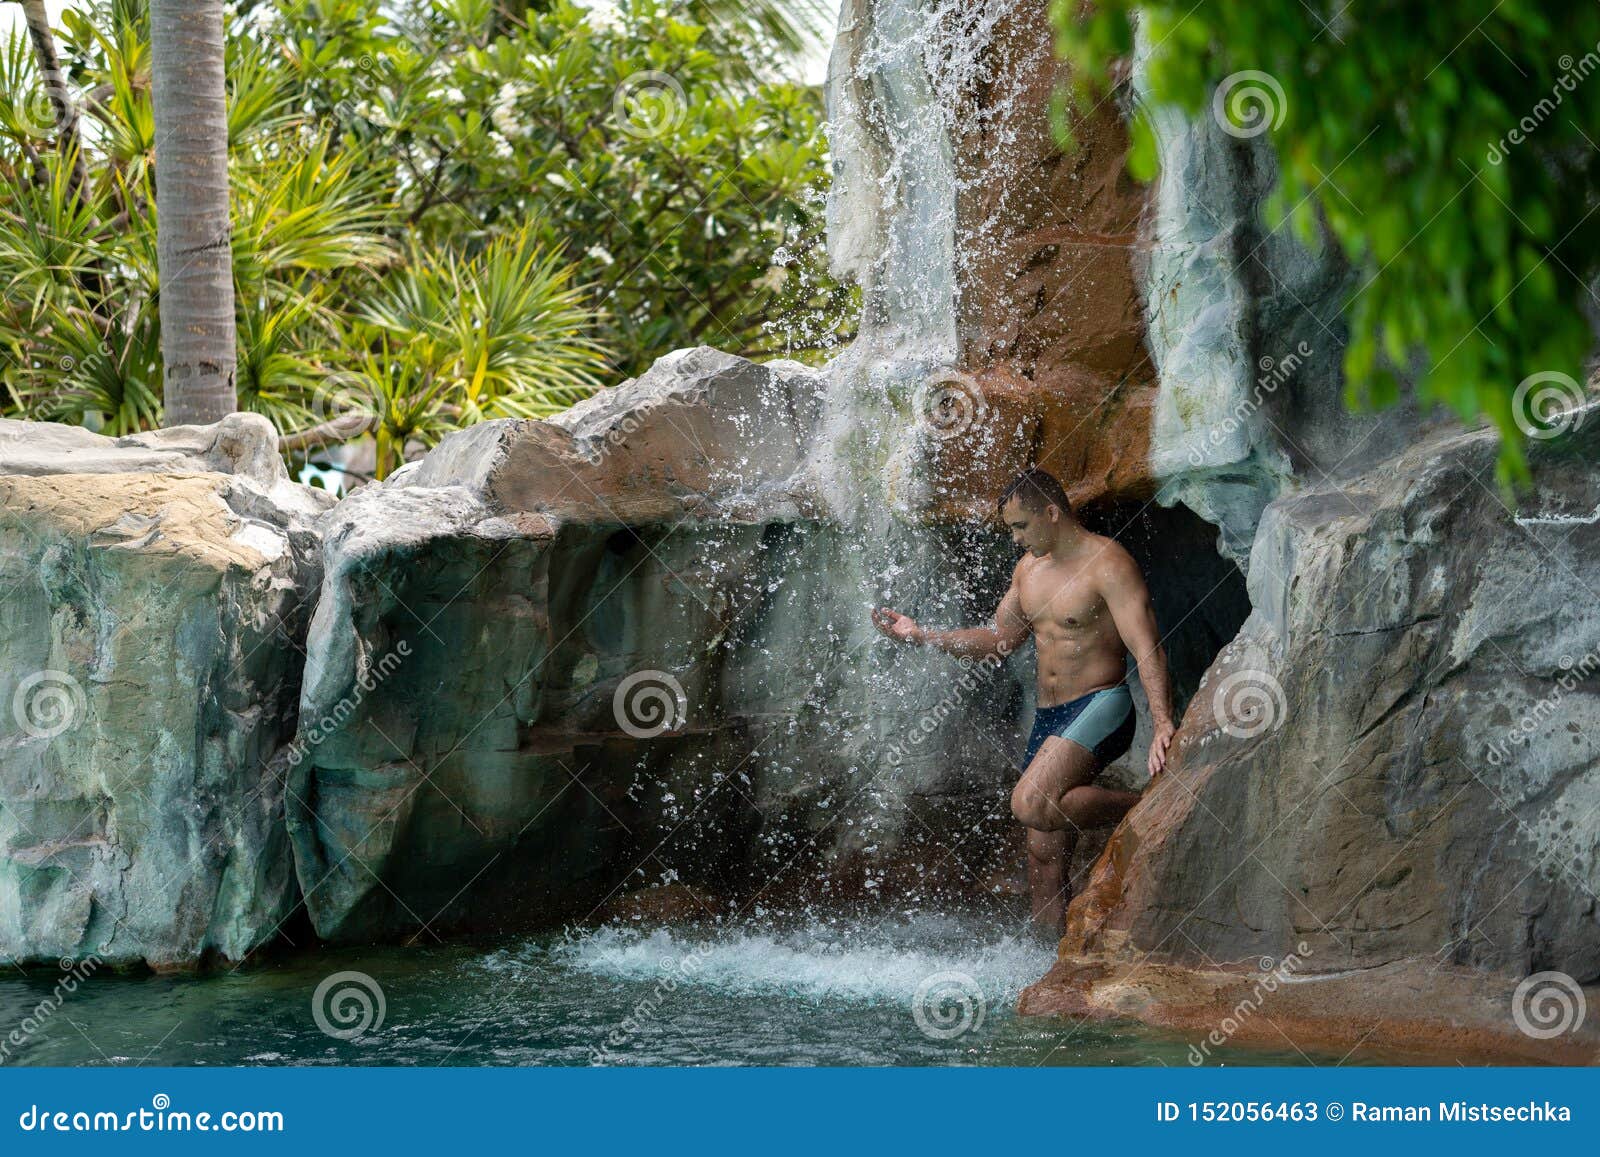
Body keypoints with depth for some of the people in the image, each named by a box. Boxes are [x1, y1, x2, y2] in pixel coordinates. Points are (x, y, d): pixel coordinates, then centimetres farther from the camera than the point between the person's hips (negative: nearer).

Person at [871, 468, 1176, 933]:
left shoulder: (1108, 564, -13)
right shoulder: (1029, 568, 13)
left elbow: (1148, 650, -20)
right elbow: (1000, 639, 25)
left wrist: (1163, 725, -33)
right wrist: (921, 634, 17)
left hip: (1100, 707, -8)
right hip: (1048, 717, 8)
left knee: (1031, 804, -30)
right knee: (1043, 854, 5)